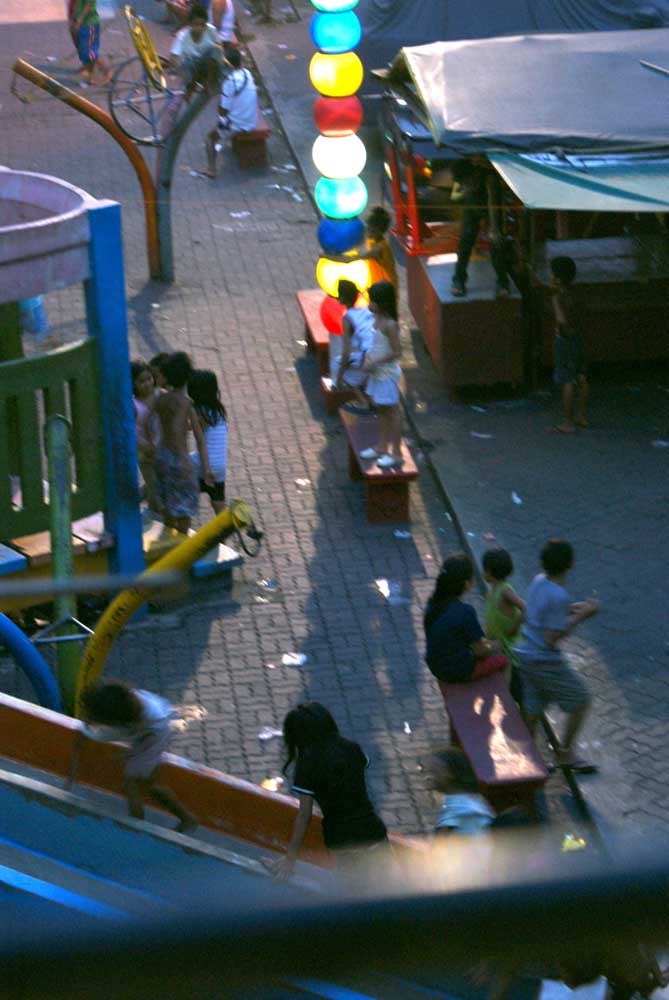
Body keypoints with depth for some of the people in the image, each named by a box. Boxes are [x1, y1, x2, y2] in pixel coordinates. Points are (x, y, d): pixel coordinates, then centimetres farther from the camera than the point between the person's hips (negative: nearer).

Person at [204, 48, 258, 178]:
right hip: (251, 122, 6)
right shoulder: (248, 74, -5)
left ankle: (211, 169, 12)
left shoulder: (229, 82, -25)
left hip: (236, 125, -6)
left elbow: (223, 111, -20)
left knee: (211, 137, 17)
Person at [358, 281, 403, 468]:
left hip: (387, 374, -9)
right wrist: (369, 356, 1)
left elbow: (396, 352, -23)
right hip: (377, 373, 9)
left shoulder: (389, 324, -24)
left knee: (392, 411, 1)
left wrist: (375, 362, -22)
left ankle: (396, 453, 11)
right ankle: (382, 447, 33)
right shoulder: (377, 319, 2)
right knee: (381, 410, 19)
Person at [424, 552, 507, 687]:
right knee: (502, 660, 16)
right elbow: (480, 650, -16)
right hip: (459, 671, -7)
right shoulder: (465, 612, -27)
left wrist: (485, 642, 14)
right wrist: (494, 646, 5)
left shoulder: (433, 604, -5)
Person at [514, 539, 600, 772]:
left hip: (525, 655, 8)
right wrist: (581, 616, -18)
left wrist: (575, 608, 6)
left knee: (532, 709, 16)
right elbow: (553, 638, -23)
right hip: (546, 662, -8)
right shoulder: (558, 597, -26)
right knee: (581, 700, 9)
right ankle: (565, 751, 19)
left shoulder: (538, 582, -1)